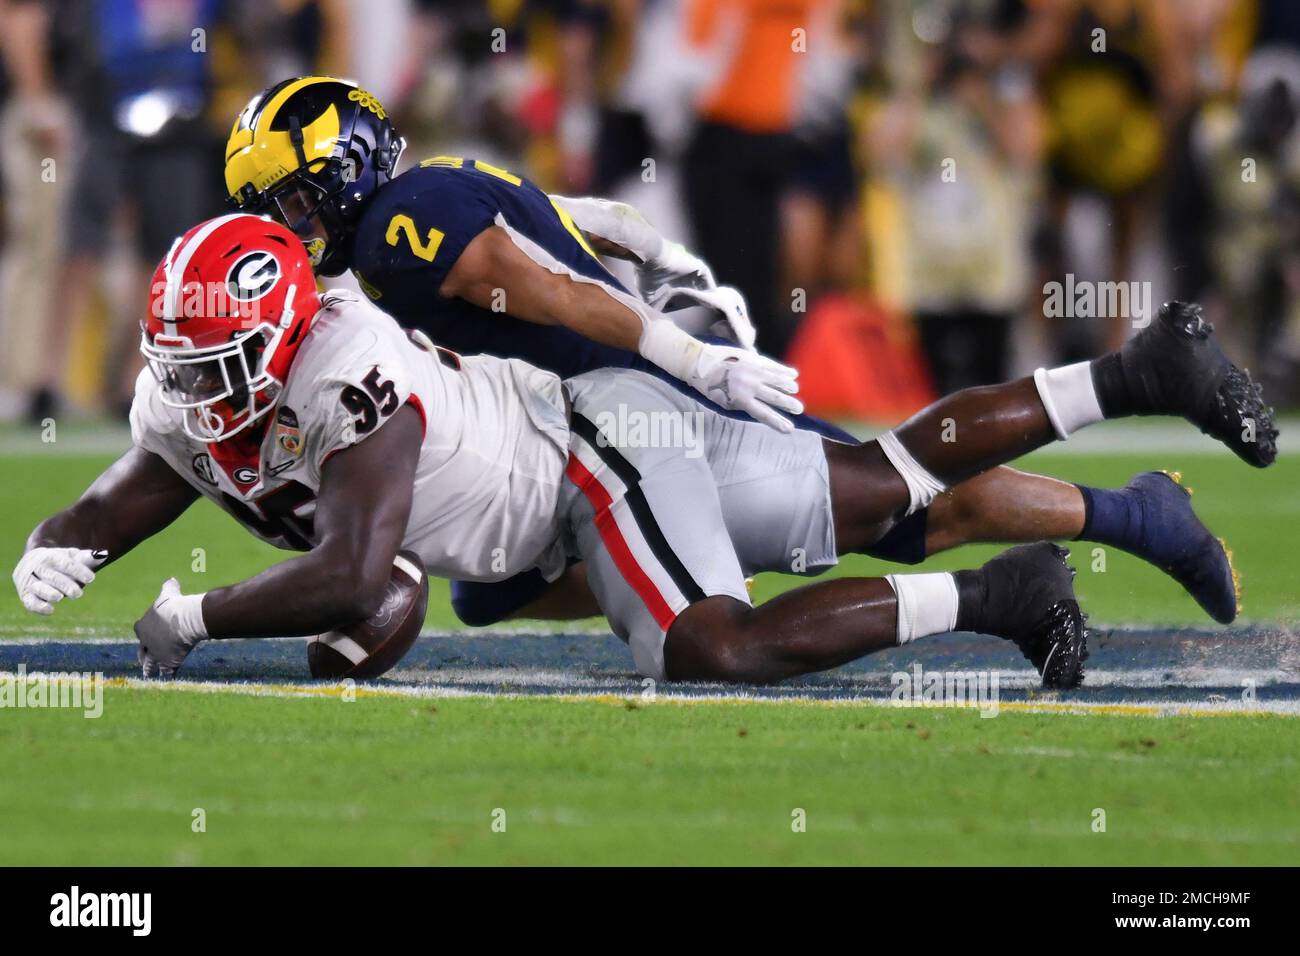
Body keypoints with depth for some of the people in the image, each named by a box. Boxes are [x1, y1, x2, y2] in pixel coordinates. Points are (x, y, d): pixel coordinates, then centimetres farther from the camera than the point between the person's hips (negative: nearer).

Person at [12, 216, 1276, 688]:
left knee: (714, 649, -30)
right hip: (607, 436, 8)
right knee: (893, 482, 13)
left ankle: (992, 599, -19)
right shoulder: (190, 413, -3)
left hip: (605, 440, -8)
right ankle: (1136, 374, 17)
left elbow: (349, 582, -38)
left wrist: (195, 621, -28)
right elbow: (105, 516, 7)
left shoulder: (352, 393, -31)